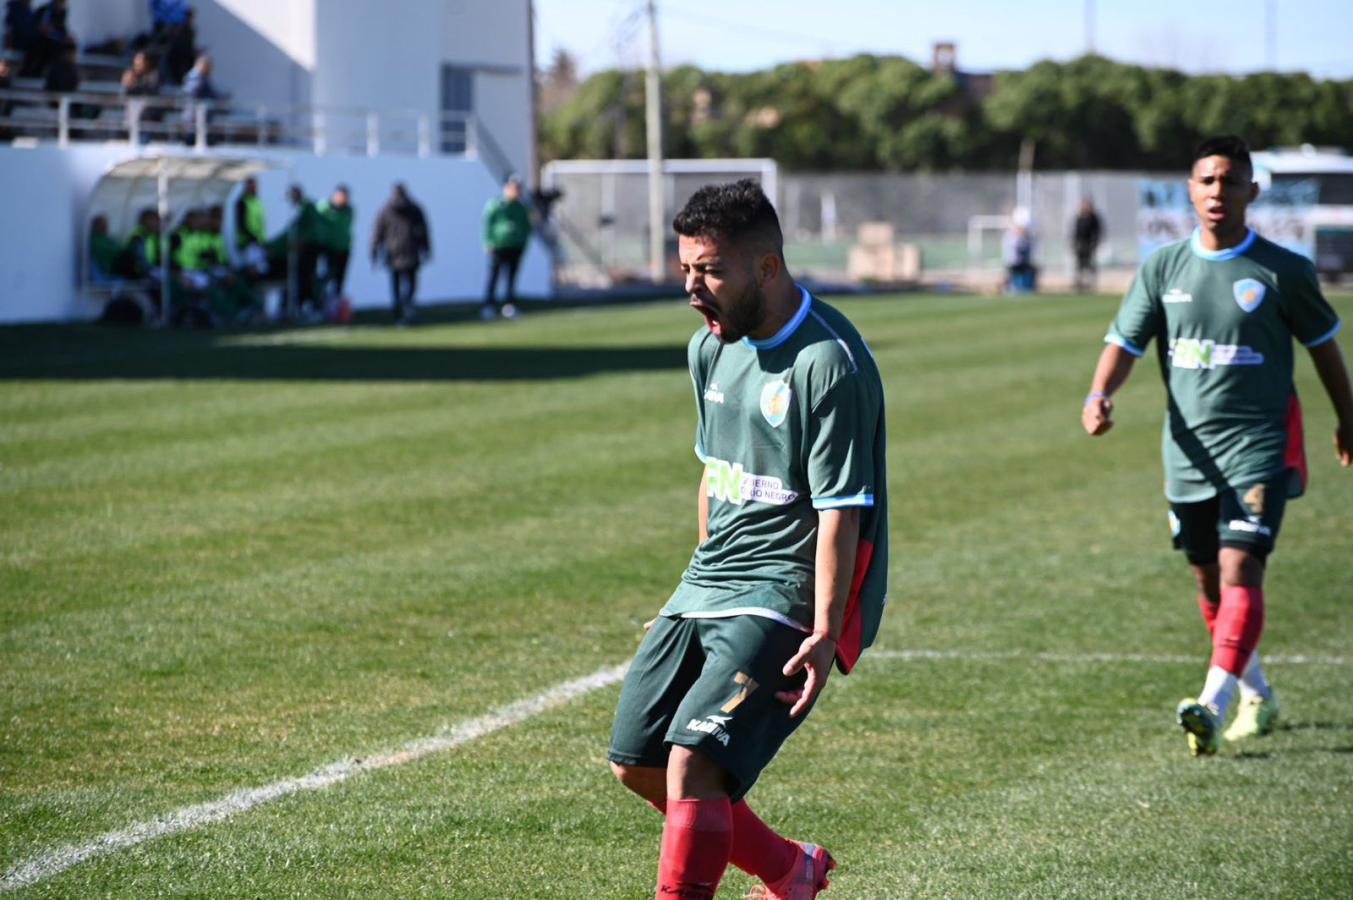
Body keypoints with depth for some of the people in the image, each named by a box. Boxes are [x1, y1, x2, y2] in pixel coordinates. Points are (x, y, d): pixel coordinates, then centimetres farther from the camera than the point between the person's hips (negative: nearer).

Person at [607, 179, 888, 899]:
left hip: (782, 597, -9)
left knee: (692, 760, -22)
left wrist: (825, 633, -24)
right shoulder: (711, 346, 9)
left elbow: (841, 510, -20)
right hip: (706, 587, 9)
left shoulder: (828, 362, -18)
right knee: (636, 765, 10)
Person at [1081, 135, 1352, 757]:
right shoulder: (1162, 267, 4)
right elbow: (1125, 342, -1)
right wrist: (1099, 396, -21)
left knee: (1241, 570, -18)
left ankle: (1214, 705, -28)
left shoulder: (1283, 271, -3)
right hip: (1188, 450, 4)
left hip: (1259, 448, -4)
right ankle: (1257, 695, 33)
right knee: (1209, 582, 13)